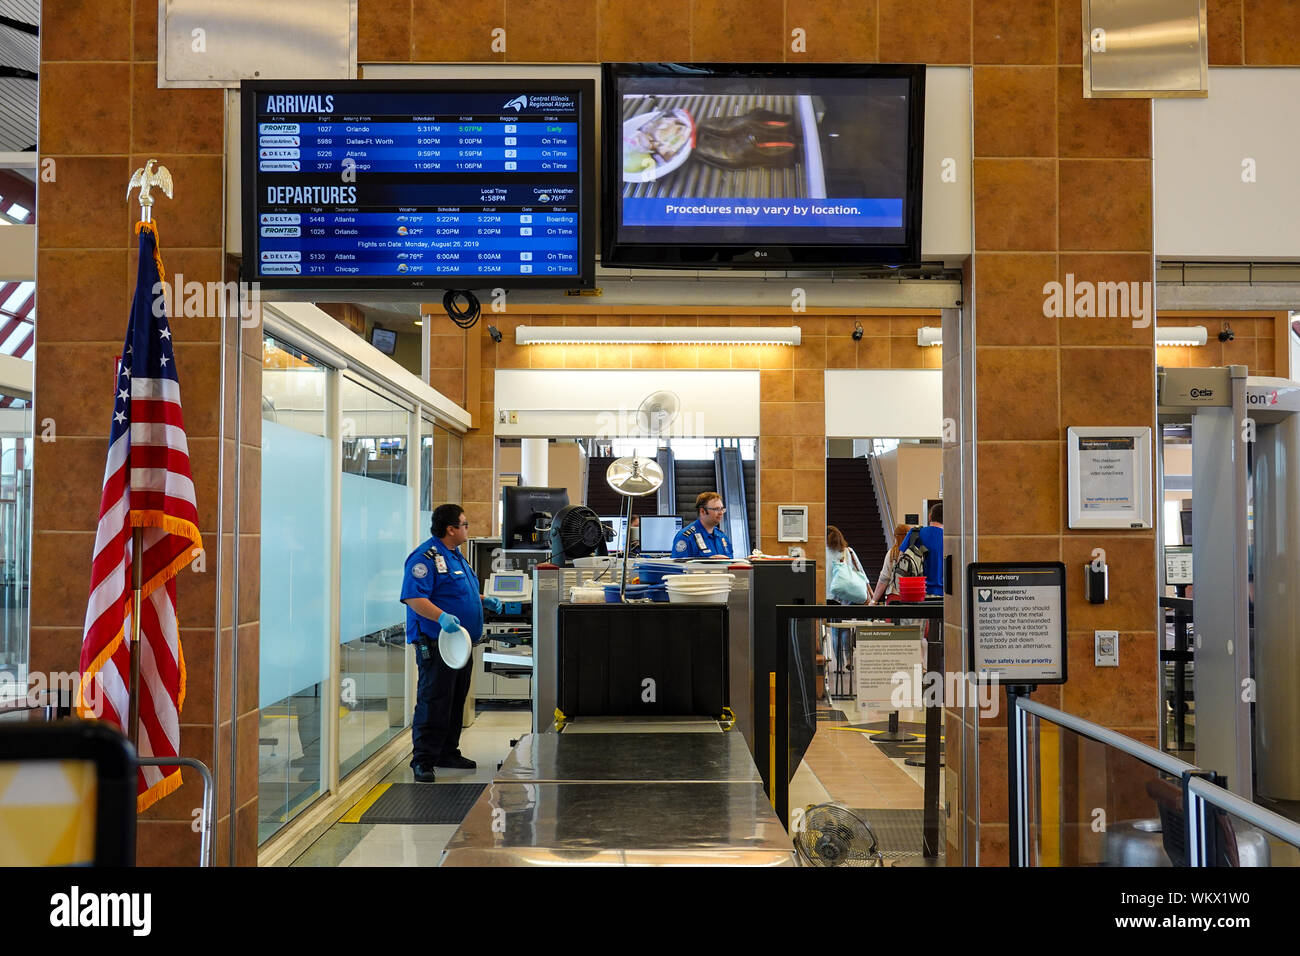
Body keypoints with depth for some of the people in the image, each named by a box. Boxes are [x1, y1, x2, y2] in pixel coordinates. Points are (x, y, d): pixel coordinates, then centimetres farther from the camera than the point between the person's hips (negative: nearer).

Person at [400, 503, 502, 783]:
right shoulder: (426, 557, -15)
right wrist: (441, 616, -35)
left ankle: (448, 752, 25)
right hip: (436, 644, -10)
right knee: (433, 702, -8)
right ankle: (422, 759, -2)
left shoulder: (455, 555, 17)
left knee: (456, 701, 15)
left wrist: (483, 601, 17)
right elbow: (414, 597, -24)